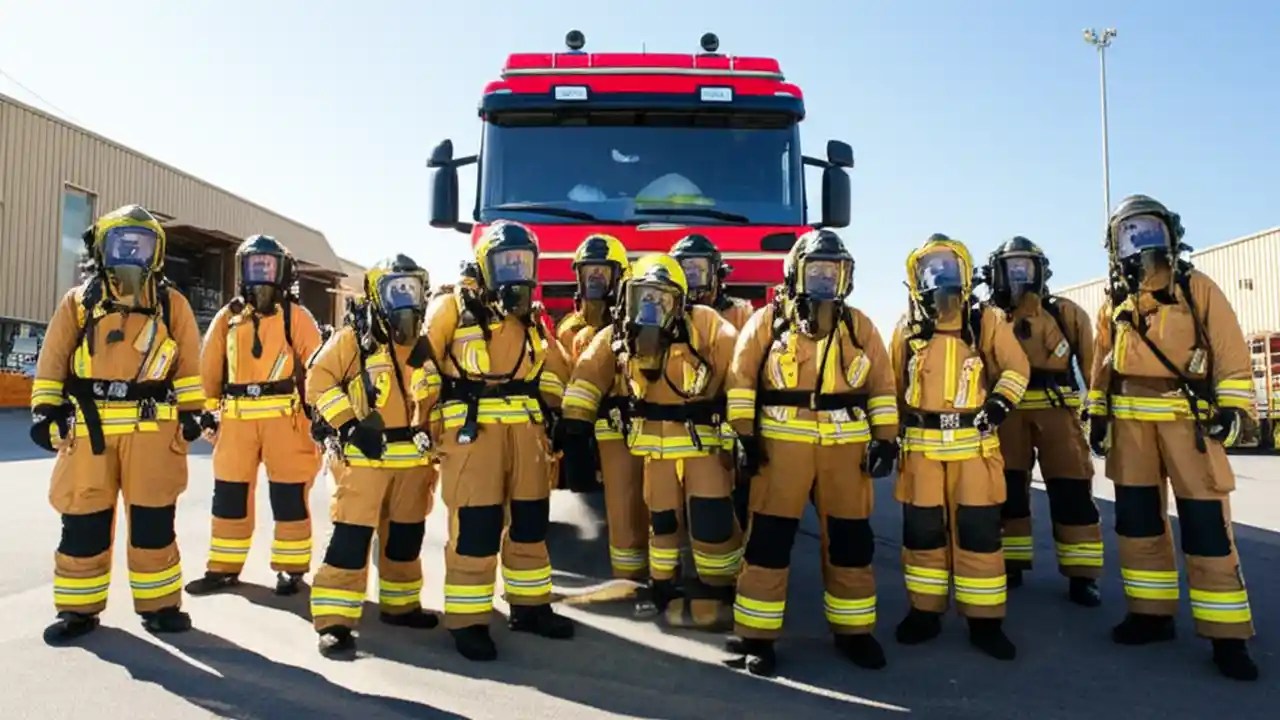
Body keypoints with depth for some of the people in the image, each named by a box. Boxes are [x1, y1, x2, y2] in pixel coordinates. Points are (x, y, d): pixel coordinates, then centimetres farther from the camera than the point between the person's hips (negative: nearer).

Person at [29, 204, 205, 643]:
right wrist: (45, 410, 1)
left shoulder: (172, 305, 7)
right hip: (89, 429, 1)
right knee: (83, 522, 5)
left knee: (153, 521, 3)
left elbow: (189, 363, 8)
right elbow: (52, 361, 9)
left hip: (152, 429, -1)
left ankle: (159, 605, 15)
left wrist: (191, 411, 4)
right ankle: (78, 609, 19)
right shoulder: (77, 303, 8)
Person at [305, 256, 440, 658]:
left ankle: (400, 605, 32)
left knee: (406, 535, 15)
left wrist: (432, 434, 14)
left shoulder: (424, 346, 12)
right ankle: (334, 622, -3)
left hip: (412, 458, 6)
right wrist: (349, 424, -18)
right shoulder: (353, 338, -7)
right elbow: (318, 381, -11)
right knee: (352, 537, -9)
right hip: (363, 457, -6)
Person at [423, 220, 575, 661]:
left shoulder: (533, 315, 15)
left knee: (530, 522, 12)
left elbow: (554, 368, 26)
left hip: (527, 430, 6)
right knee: (475, 527, -6)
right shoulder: (452, 308, -2)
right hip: (473, 430, -6)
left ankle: (530, 607, 27)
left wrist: (549, 411, 16)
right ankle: (467, 621, 6)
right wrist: (429, 424, -3)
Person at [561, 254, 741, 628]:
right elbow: (589, 373, 3)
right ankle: (663, 587, 31)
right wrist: (574, 423, -5)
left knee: (712, 520, -4)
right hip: (656, 443, 4)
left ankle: (718, 592, 16)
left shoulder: (704, 326, -13)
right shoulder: (617, 336, 1)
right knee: (662, 519, 13)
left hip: (704, 440, -3)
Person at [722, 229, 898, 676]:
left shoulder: (859, 326, 12)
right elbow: (741, 377, 2)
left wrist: (885, 437, 3)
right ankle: (757, 637, 8)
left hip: (846, 443, 3)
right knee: (769, 538, -2)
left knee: (850, 538, 9)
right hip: (783, 441, -2)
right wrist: (744, 433, -6)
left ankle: (852, 631, 25)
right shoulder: (767, 320, 5)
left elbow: (882, 385, 12)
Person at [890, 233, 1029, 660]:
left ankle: (984, 621, 11)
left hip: (974, 443, -1)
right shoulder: (907, 329, 7)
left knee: (979, 530, 0)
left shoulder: (987, 322, 2)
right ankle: (924, 613, 19)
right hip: (921, 443, 2)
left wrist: (996, 408, -12)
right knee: (922, 530, 5)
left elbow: (1016, 369, 2)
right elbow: (893, 385, 14)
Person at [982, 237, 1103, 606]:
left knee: (1072, 491, -3)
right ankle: (1010, 566, 20)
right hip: (1007, 411, 1)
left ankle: (1081, 576, 7)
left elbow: (1091, 362, 7)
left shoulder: (1066, 314, 7)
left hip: (1056, 409, -1)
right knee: (1008, 490, 7)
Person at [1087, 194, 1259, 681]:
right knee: (1138, 520, 8)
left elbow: (1230, 352, -2)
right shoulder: (1114, 301, 14)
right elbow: (1103, 364, 17)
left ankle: (1226, 636, 2)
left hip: (1189, 417, -4)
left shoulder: (1197, 288, 2)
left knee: (1206, 525, -5)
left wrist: (1235, 406, -12)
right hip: (1130, 419, 4)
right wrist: (1097, 414, 12)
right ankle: (1152, 613, 19)